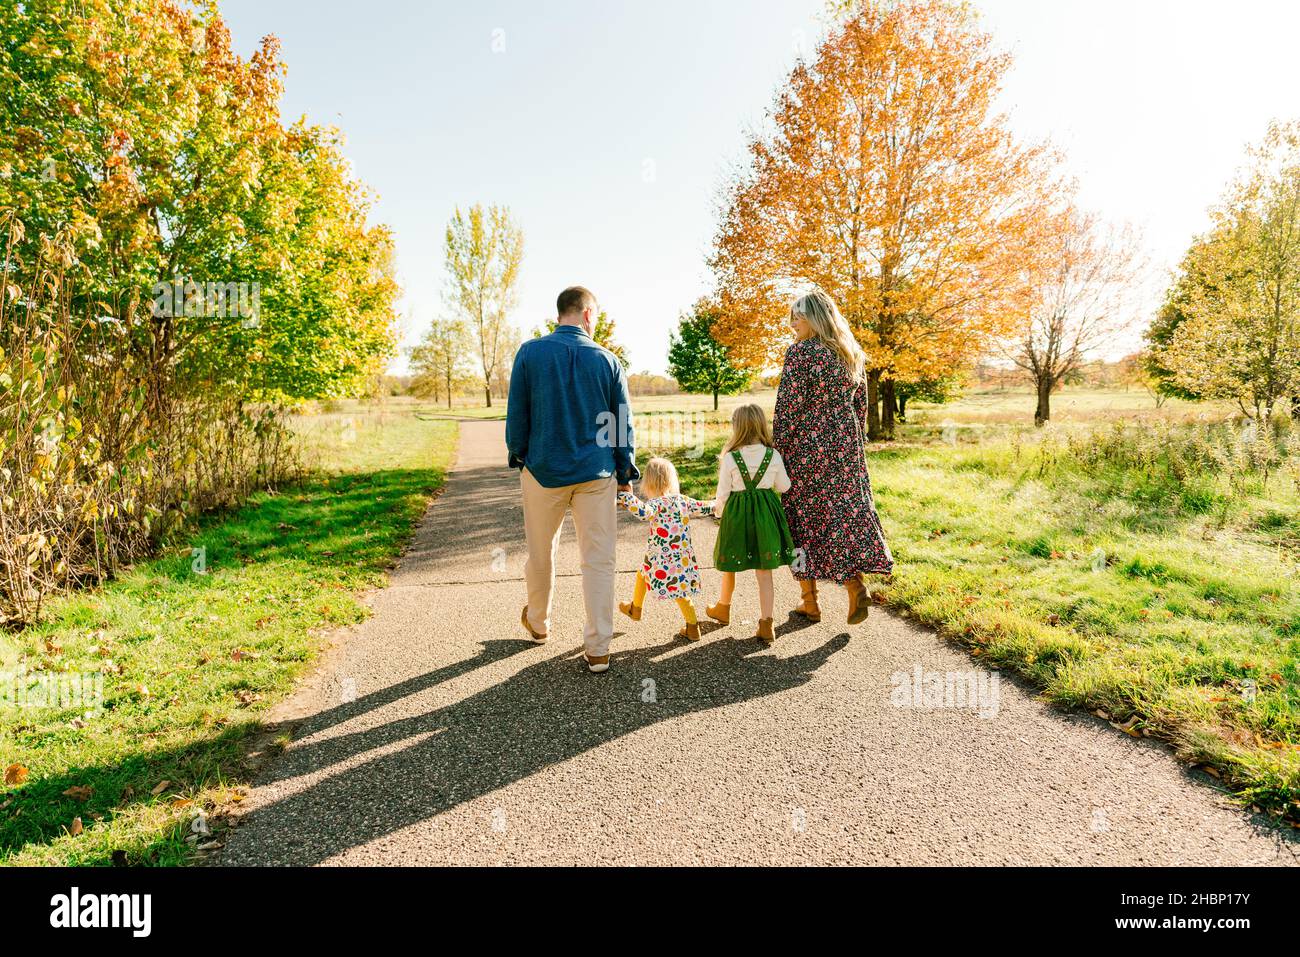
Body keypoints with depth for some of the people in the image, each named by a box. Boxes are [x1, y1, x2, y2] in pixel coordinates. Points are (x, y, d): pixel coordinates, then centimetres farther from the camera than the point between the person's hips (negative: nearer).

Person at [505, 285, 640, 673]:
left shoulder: (530, 353, -3)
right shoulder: (606, 359, -1)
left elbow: (516, 414, 0)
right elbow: (623, 423, 3)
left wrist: (518, 457, 13)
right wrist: (626, 472, 11)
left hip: (543, 470, 1)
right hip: (596, 474, 0)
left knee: (540, 554, 18)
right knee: (599, 559, 4)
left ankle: (538, 623, 40)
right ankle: (597, 649, 6)